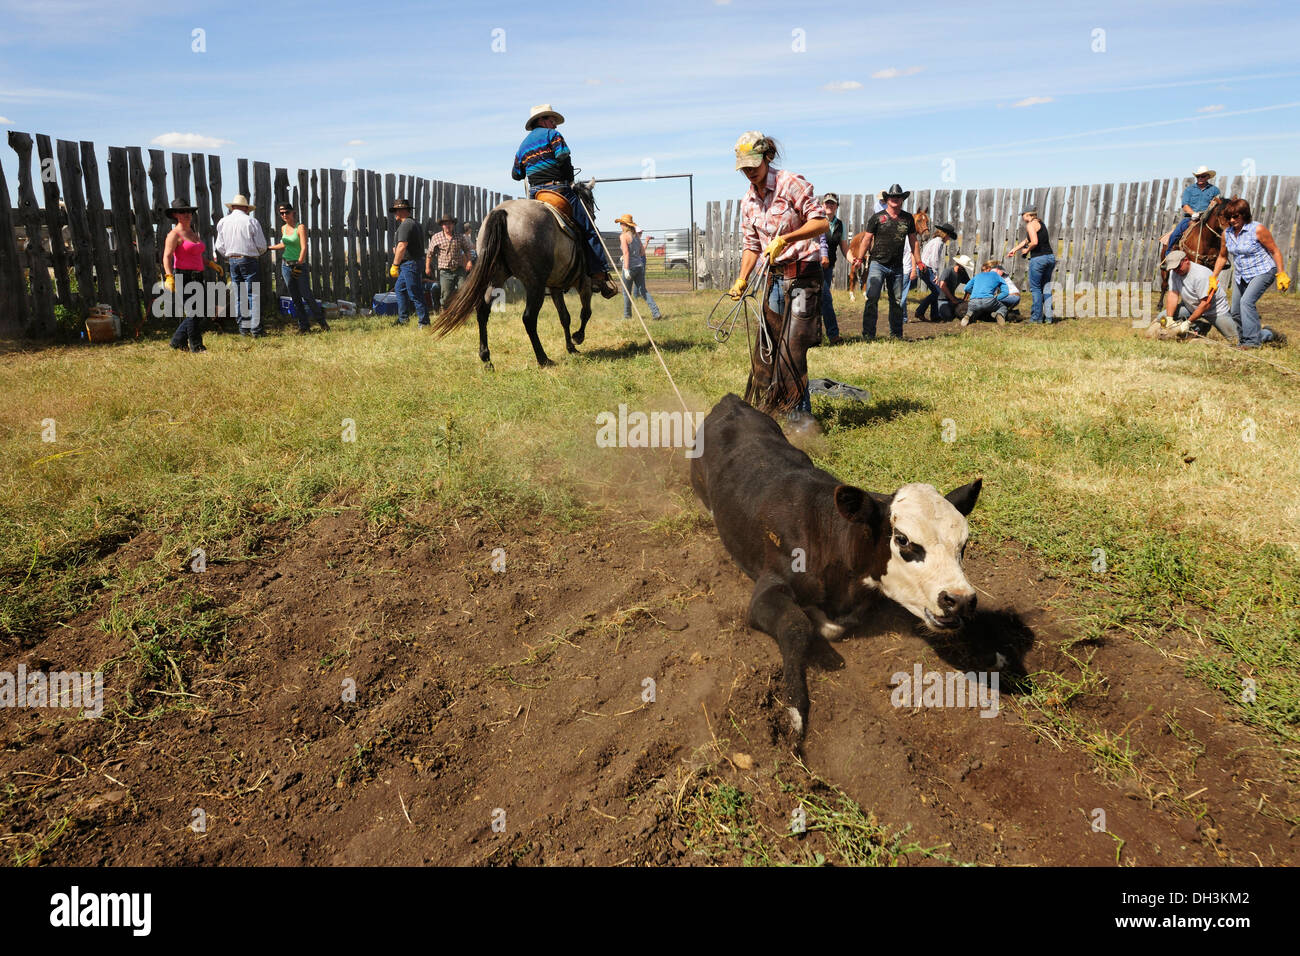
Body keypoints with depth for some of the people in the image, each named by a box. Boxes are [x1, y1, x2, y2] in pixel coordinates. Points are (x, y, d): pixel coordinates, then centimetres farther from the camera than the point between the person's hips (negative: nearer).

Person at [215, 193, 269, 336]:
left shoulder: (223, 222, 6)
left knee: (239, 296, 10)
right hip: (249, 260, -4)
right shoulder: (251, 221, -6)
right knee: (253, 295, -3)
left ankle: (243, 327, 12)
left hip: (232, 261, 4)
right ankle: (256, 328, -7)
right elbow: (262, 246, -6)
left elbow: (220, 247, 7)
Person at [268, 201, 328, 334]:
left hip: (299, 264, -6)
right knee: (295, 298, 4)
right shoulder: (283, 228, 10)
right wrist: (268, 248, 31)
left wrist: (299, 264, -24)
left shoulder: (300, 227, -8)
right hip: (286, 265, 6)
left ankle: (322, 322, 5)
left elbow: (304, 248, -16)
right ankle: (304, 326, 9)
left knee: (306, 296, -10)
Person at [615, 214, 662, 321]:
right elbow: (642, 251, 16)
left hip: (630, 266, -6)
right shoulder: (636, 235, 12)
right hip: (639, 265, 6)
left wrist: (626, 269, -24)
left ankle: (627, 315, 17)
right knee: (643, 291, 7)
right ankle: (656, 312, -6)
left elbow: (626, 252, -20)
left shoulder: (623, 236, -9)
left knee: (626, 292, 9)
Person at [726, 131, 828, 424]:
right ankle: (765, 410, 20)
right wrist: (741, 281, 7)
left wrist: (784, 240, -23)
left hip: (803, 274, -7)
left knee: (792, 348, -10)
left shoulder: (791, 183, -9)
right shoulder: (748, 201, 11)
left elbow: (821, 222, -14)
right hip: (774, 276, 7)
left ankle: (800, 415, 1)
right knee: (765, 345, 8)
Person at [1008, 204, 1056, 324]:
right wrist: (1014, 249, 33)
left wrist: (1027, 250, -4)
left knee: (1035, 288, 3)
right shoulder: (1040, 223, 19)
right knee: (1046, 288, 13)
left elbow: (1034, 242, -23)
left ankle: (1037, 317, 6)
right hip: (1050, 257, 8)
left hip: (1038, 259, -8)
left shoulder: (1031, 225, -9)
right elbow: (1027, 240, 29)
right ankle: (1048, 317, 12)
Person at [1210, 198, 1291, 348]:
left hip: (1262, 272, -7)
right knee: (1236, 313, 7)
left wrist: (1281, 274, -14)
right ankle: (1265, 334, 28)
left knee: (1246, 301, -26)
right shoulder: (1227, 233, 1)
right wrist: (1213, 277, 9)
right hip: (1240, 276, 7)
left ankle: (1252, 341, -20)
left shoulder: (1258, 229, -15)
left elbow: (1275, 251, -10)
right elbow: (1222, 256, 14)